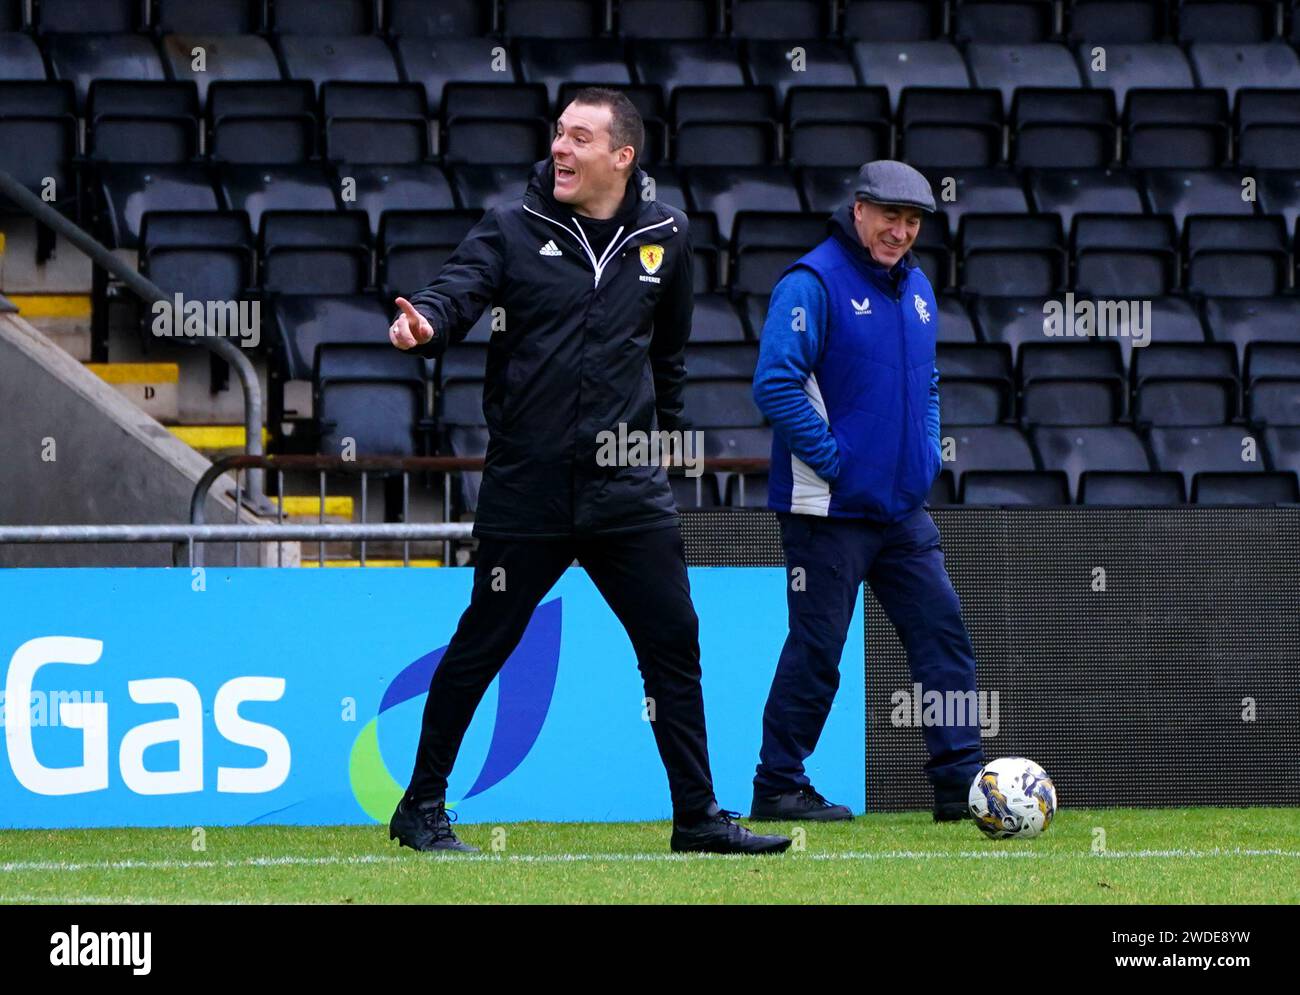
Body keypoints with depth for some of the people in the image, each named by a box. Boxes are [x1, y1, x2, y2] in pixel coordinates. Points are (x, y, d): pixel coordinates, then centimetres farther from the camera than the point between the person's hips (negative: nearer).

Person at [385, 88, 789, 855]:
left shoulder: (664, 236, 6)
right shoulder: (514, 229, -2)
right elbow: (460, 290, -16)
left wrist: (667, 429, 23)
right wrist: (427, 322, -38)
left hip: (627, 485, 2)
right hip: (527, 485, -2)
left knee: (674, 645, 2)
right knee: (480, 648, 4)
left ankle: (697, 815, 11)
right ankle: (422, 807, 16)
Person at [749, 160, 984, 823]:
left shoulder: (915, 288, 14)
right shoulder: (814, 283, -12)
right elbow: (775, 383, -19)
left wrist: (928, 453, 12)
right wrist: (832, 457, -17)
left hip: (904, 509, 7)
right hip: (830, 508, -7)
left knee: (942, 632, 1)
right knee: (816, 649, -3)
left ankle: (959, 781, 3)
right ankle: (777, 788, 7)